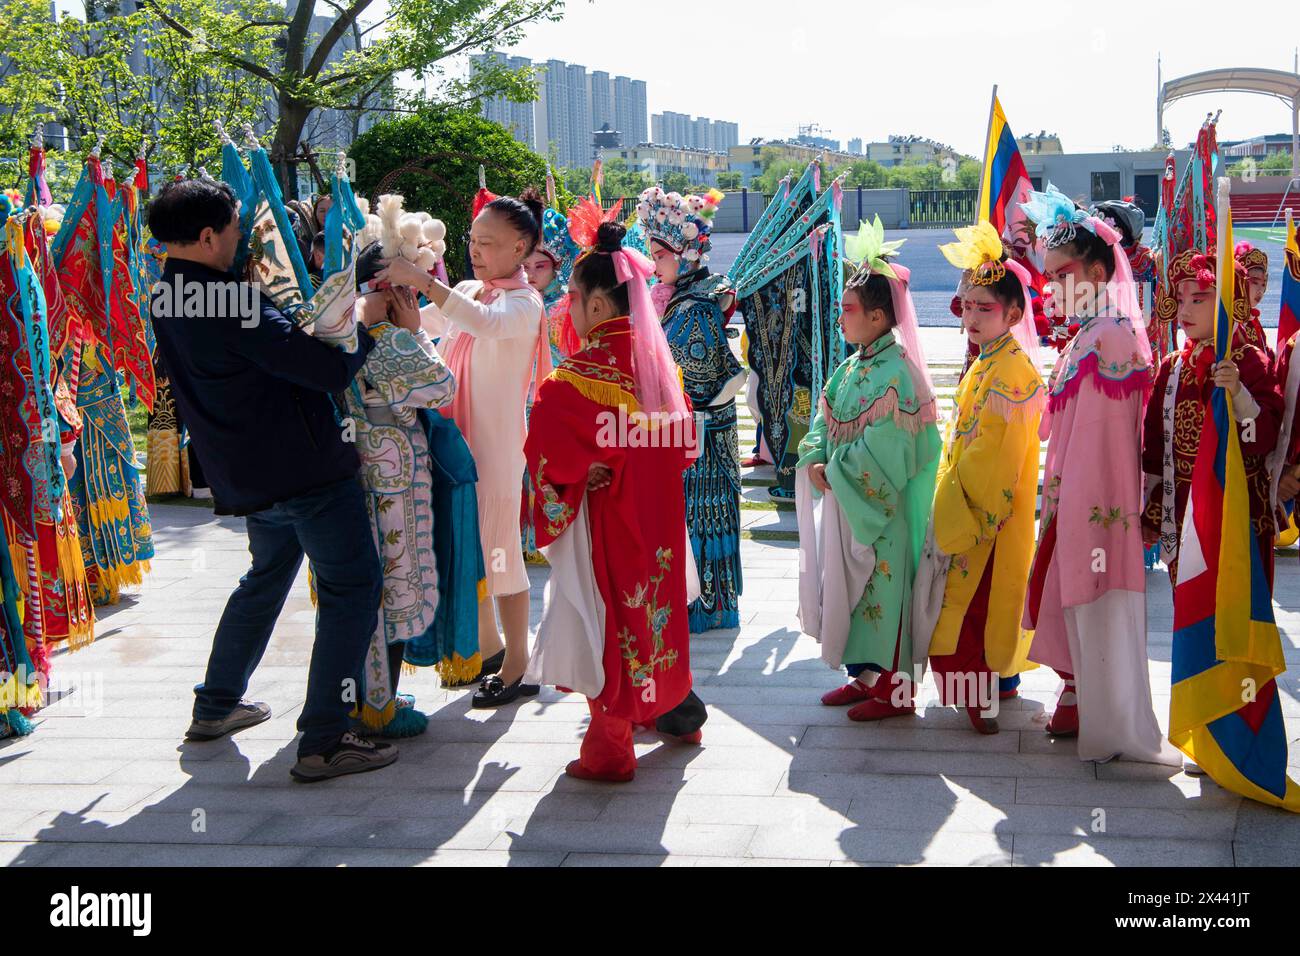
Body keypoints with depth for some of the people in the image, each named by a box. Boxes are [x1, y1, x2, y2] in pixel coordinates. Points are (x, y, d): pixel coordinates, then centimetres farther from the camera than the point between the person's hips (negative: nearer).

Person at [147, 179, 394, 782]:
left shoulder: (166, 302, 5)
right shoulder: (231, 305, -23)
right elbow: (331, 370, -23)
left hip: (247, 476, 9)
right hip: (306, 469, -9)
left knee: (267, 576, 28)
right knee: (352, 588, 0)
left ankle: (215, 706, 36)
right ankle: (322, 742, -4)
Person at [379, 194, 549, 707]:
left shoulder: (523, 303, -13)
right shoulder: (466, 293, 11)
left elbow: (487, 322, -36)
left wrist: (423, 281, -44)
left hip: (496, 443, -8)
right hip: (456, 436, 8)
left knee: (498, 553, -1)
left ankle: (517, 664, 11)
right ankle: (489, 646, 33)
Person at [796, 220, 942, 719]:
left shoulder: (897, 373, -17)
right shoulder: (850, 368, 11)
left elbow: (881, 446, -23)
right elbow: (824, 422, 11)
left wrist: (836, 473, -16)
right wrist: (814, 462, -7)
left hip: (880, 506, -9)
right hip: (843, 502, 9)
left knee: (881, 589, -2)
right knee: (849, 585, 15)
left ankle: (895, 688, 9)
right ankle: (865, 675, 27)